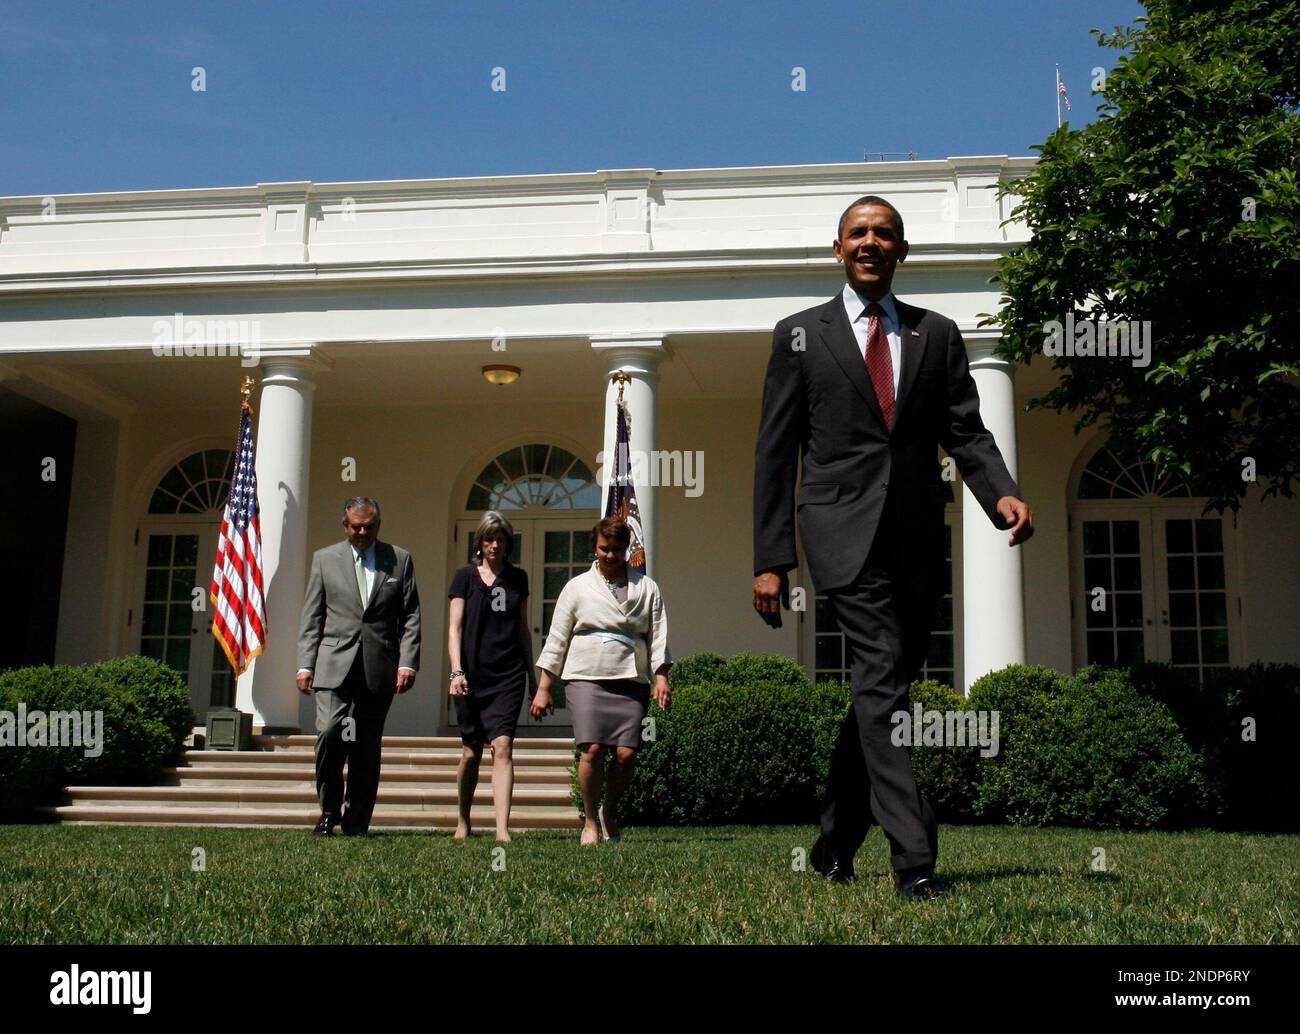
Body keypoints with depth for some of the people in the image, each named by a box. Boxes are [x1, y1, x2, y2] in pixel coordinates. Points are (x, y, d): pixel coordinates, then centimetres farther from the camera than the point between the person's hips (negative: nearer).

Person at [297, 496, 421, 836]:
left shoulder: (400, 560, 11)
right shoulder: (324, 559, 11)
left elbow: (411, 616, 7)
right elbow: (311, 617, 10)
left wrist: (407, 663, -3)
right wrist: (305, 664, 1)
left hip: (379, 669, 1)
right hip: (335, 665, 0)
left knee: (367, 748, 3)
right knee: (330, 734, -15)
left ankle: (356, 824, 13)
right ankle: (329, 809, 5)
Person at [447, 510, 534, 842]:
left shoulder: (518, 578, 11)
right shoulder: (465, 576, 3)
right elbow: (454, 628, -2)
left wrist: (532, 674, 18)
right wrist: (457, 671, -14)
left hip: (508, 676, 1)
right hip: (473, 676, -1)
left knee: (502, 746, -13)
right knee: (471, 752, 7)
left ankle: (502, 829, -18)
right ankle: (463, 821, 27)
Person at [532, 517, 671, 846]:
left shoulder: (646, 588, 13)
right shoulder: (577, 587, 11)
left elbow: (658, 635, 11)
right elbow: (556, 640, 10)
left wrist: (662, 678, -2)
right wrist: (543, 688, 7)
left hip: (631, 682, 1)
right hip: (585, 679, -1)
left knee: (626, 753, -10)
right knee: (593, 749, -15)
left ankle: (610, 811, 17)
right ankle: (590, 821, 4)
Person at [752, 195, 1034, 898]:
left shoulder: (937, 334, 16)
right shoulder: (800, 334, 8)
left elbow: (966, 432, 9)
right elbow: (775, 453, 4)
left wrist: (1002, 493, -13)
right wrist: (770, 560, -3)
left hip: (917, 539, 4)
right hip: (846, 531, -3)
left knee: (881, 692, 9)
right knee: (883, 681, -15)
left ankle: (833, 845, 25)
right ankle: (914, 860, -14)